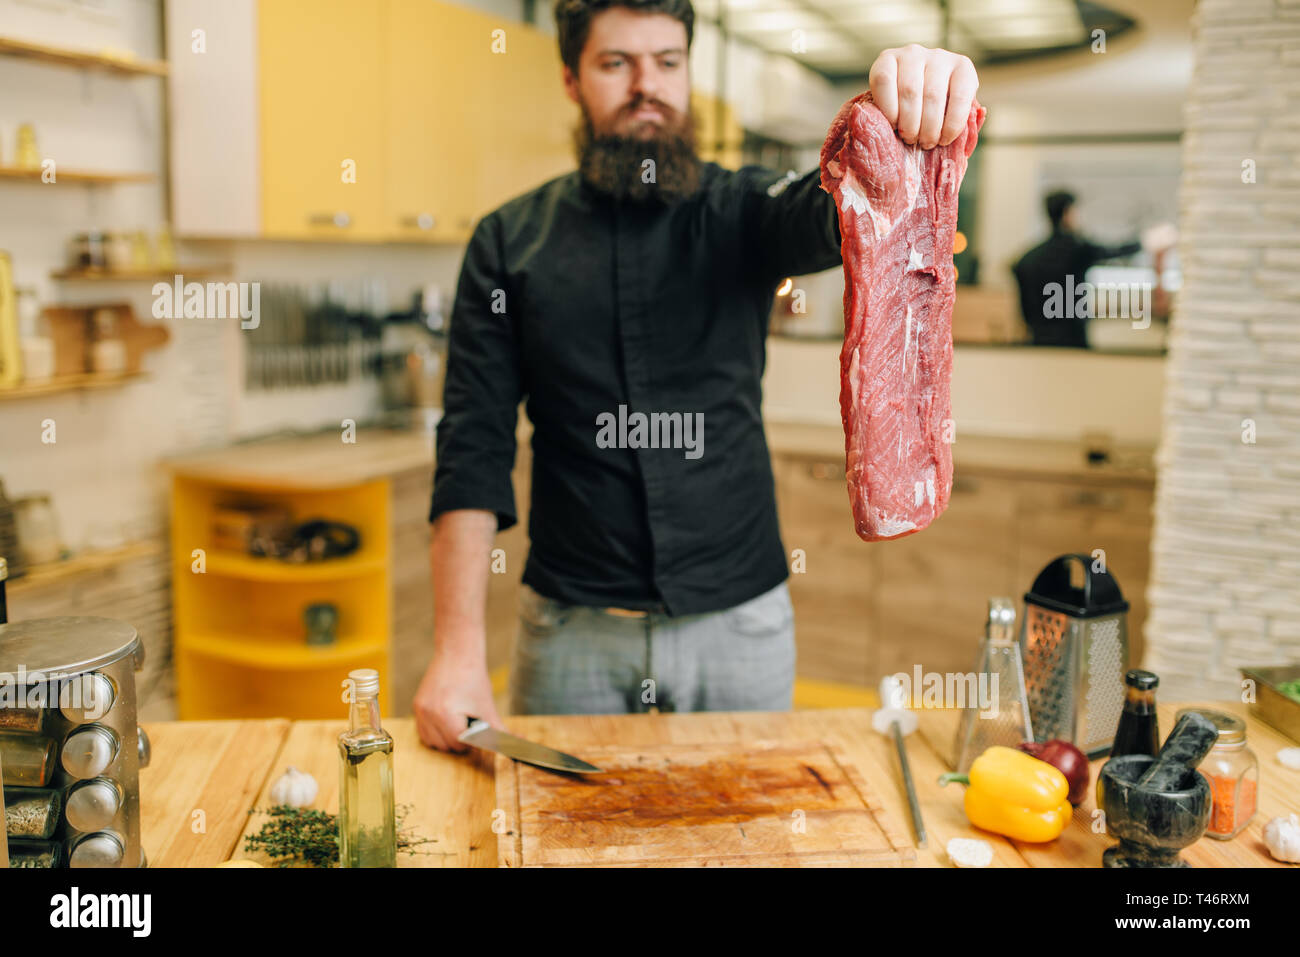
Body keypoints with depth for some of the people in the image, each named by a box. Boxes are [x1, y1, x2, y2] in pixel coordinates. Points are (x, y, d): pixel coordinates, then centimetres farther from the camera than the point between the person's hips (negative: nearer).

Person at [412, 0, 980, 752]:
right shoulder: (509, 242, 0)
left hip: (741, 622, 1)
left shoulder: (741, 213, 1)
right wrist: (460, 653, -11)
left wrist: (908, 126, -45)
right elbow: (474, 451, -4)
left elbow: (845, 209, -21)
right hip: (574, 630, 0)